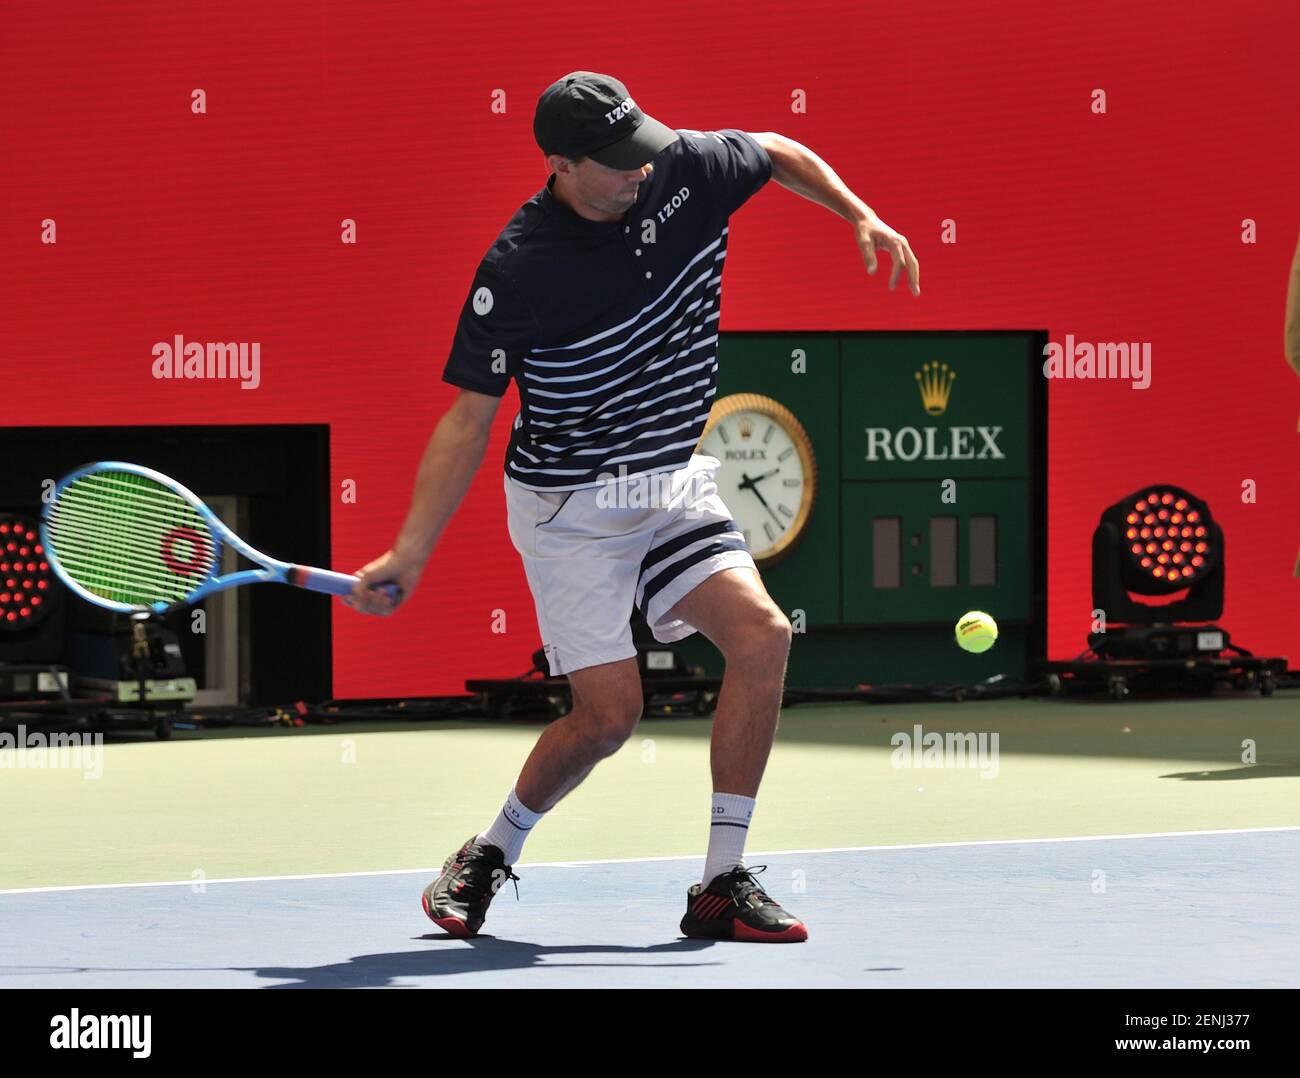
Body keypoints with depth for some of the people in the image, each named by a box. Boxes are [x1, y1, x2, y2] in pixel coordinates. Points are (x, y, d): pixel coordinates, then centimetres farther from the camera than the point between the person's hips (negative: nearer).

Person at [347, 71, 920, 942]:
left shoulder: (687, 171, -8)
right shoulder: (516, 272, -20)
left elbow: (780, 152, 15)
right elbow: (470, 416, -14)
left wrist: (861, 217, 3)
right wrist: (410, 553, -18)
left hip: (673, 483, 5)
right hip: (570, 507, -5)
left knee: (762, 634, -16)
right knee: (610, 713, -11)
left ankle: (722, 885, -8)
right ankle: (489, 858, 18)